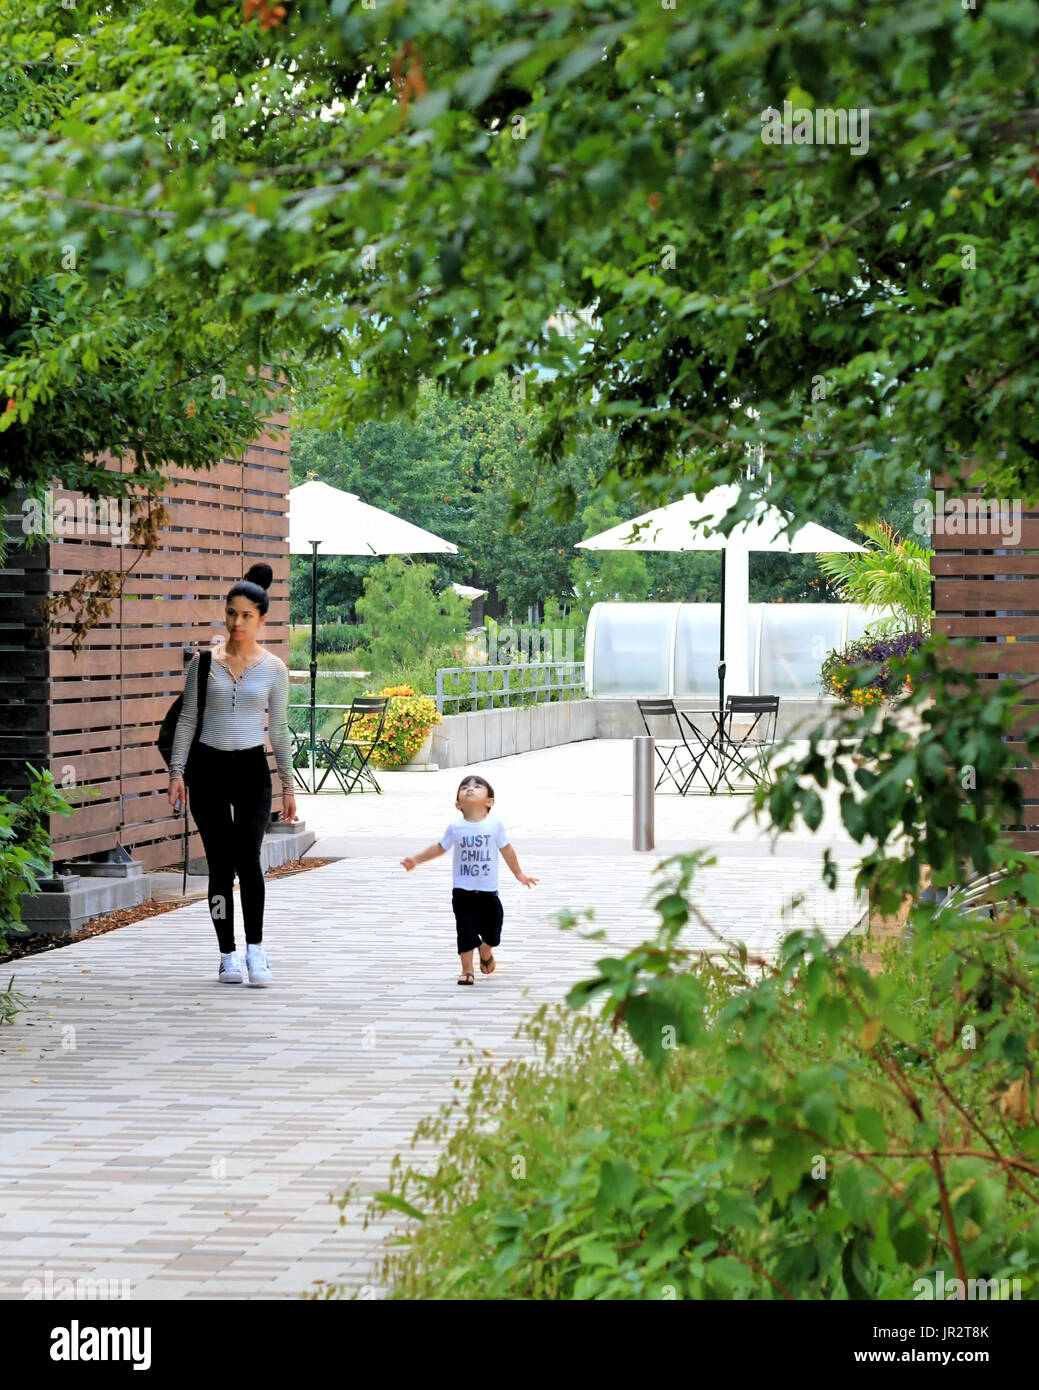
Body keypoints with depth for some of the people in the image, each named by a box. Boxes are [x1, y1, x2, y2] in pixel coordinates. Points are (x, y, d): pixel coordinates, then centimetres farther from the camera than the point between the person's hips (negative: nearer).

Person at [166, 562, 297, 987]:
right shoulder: (204, 661, 2)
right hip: (209, 768, 1)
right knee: (220, 864, 1)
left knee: (247, 857, -16)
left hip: (252, 769, -1)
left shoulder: (273, 669, 2)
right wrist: (177, 771, -3)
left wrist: (288, 785, 8)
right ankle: (228, 954, 9)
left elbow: (279, 729, 8)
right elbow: (187, 719, 5)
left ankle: (255, 948, -9)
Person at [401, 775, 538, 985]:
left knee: (491, 927, 9)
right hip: (462, 890, -1)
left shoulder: (494, 824, -5)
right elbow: (439, 848, 7)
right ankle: (467, 969, 9)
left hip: (488, 890, 1)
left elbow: (506, 850, 6)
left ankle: (486, 953, 40)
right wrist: (416, 859, 1)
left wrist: (519, 874, 14)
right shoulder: (455, 827, -5)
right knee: (466, 930, -3)